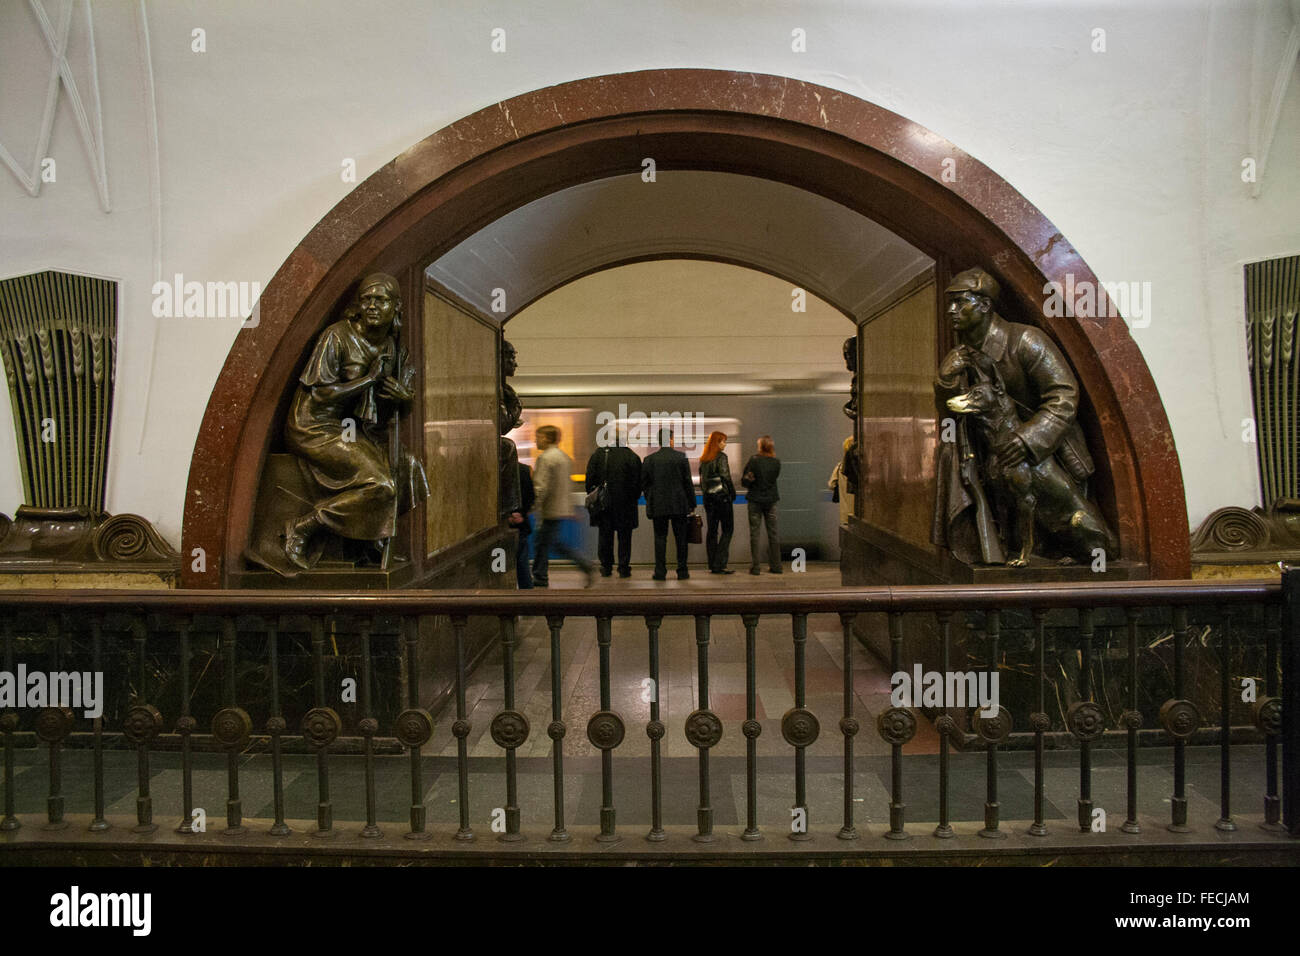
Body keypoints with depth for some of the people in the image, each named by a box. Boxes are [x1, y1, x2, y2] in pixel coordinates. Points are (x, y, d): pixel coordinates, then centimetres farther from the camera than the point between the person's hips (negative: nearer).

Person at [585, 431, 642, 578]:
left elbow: (590, 478, 2)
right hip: (625, 504, -2)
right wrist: (633, 499, 6)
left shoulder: (598, 454, 0)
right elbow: (637, 483, -5)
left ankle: (606, 567, 13)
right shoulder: (633, 457, -6)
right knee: (624, 537, 6)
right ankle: (624, 568, 6)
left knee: (605, 536, 10)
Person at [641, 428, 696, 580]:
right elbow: (688, 482, -2)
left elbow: (644, 483, 3)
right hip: (679, 505, 0)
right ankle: (682, 571, 13)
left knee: (660, 538, 5)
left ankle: (660, 572, 3)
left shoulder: (649, 459, 0)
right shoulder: (681, 457, -3)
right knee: (680, 538, 9)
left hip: (658, 505, 1)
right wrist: (692, 503, 5)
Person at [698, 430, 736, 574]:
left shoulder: (703, 459, 10)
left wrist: (705, 493, 16)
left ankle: (712, 565, 10)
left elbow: (702, 479, 12)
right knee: (727, 529, -2)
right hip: (722, 496, -7)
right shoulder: (721, 457, -10)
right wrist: (733, 493, -2)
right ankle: (719, 564, -9)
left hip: (708, 497, 7)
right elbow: (726, 477, -12)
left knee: (711, 530, 9)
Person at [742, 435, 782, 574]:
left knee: (754, 533, 3)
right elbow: (774, 478, 9)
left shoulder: (753, 460, -12)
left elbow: (744, 481, -10)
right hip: (771, 499, 3)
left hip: (755, 500, -3)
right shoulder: (776, 462, -3)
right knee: (773, 533, 11)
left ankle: (755, 567, 1)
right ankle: (775, 566, 15)